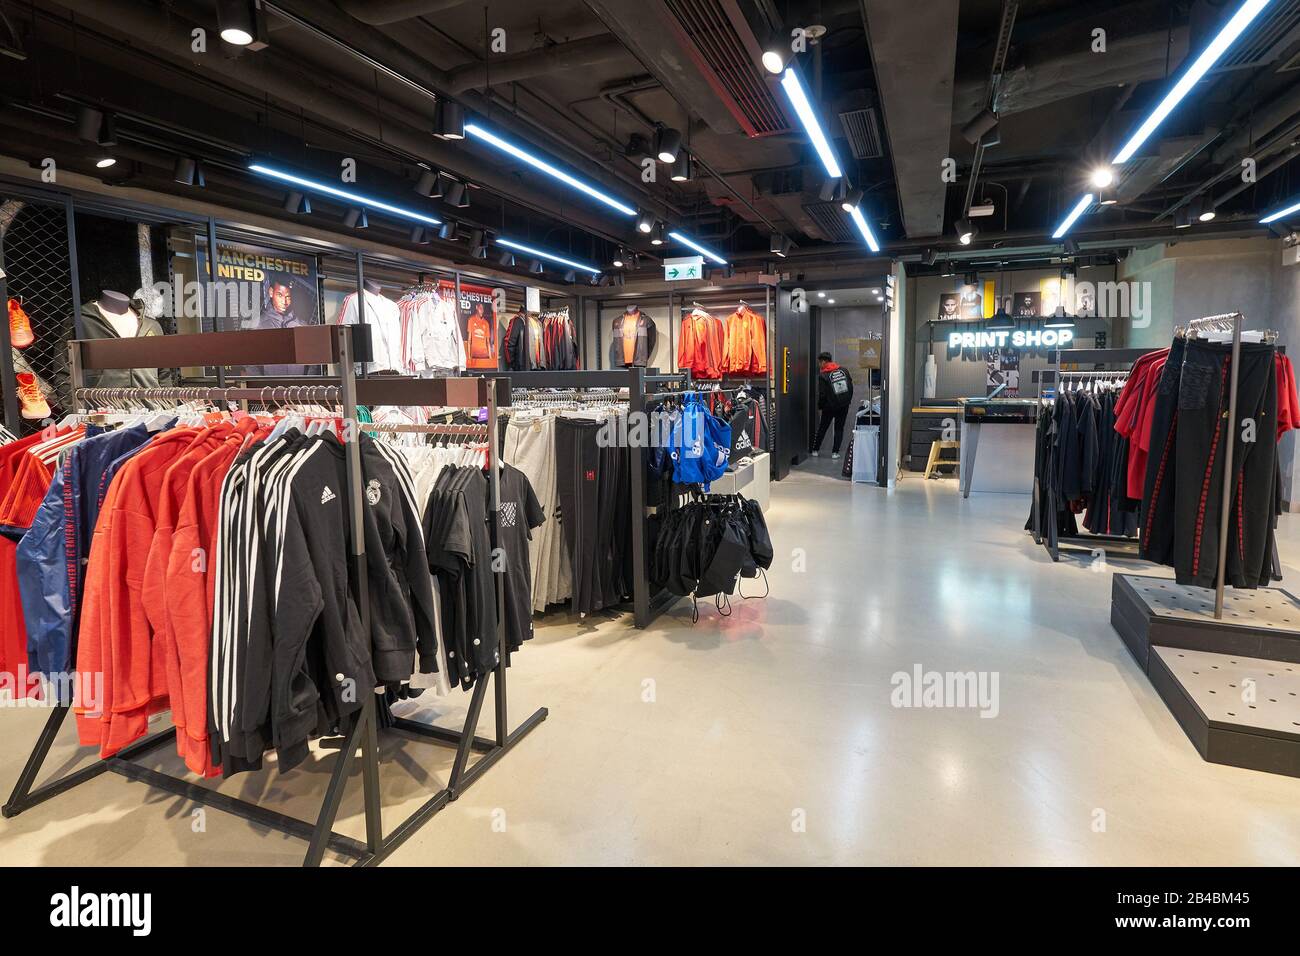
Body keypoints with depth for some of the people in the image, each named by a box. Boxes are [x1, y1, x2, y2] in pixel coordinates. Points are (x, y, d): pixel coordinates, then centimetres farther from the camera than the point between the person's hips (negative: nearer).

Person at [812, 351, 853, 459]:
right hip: (844, 406, 3)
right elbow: (851, 387, 7)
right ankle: (835, 452, 4)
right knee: (839, 428, 10)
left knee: (822, 428, 13)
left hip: (830, 406, -3)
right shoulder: (844, 370, 3)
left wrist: (820, 406, 3)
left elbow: (822, 394, -12)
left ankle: (815, 450, 19)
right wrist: (848, 401, 16)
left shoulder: (822, 375, -12)